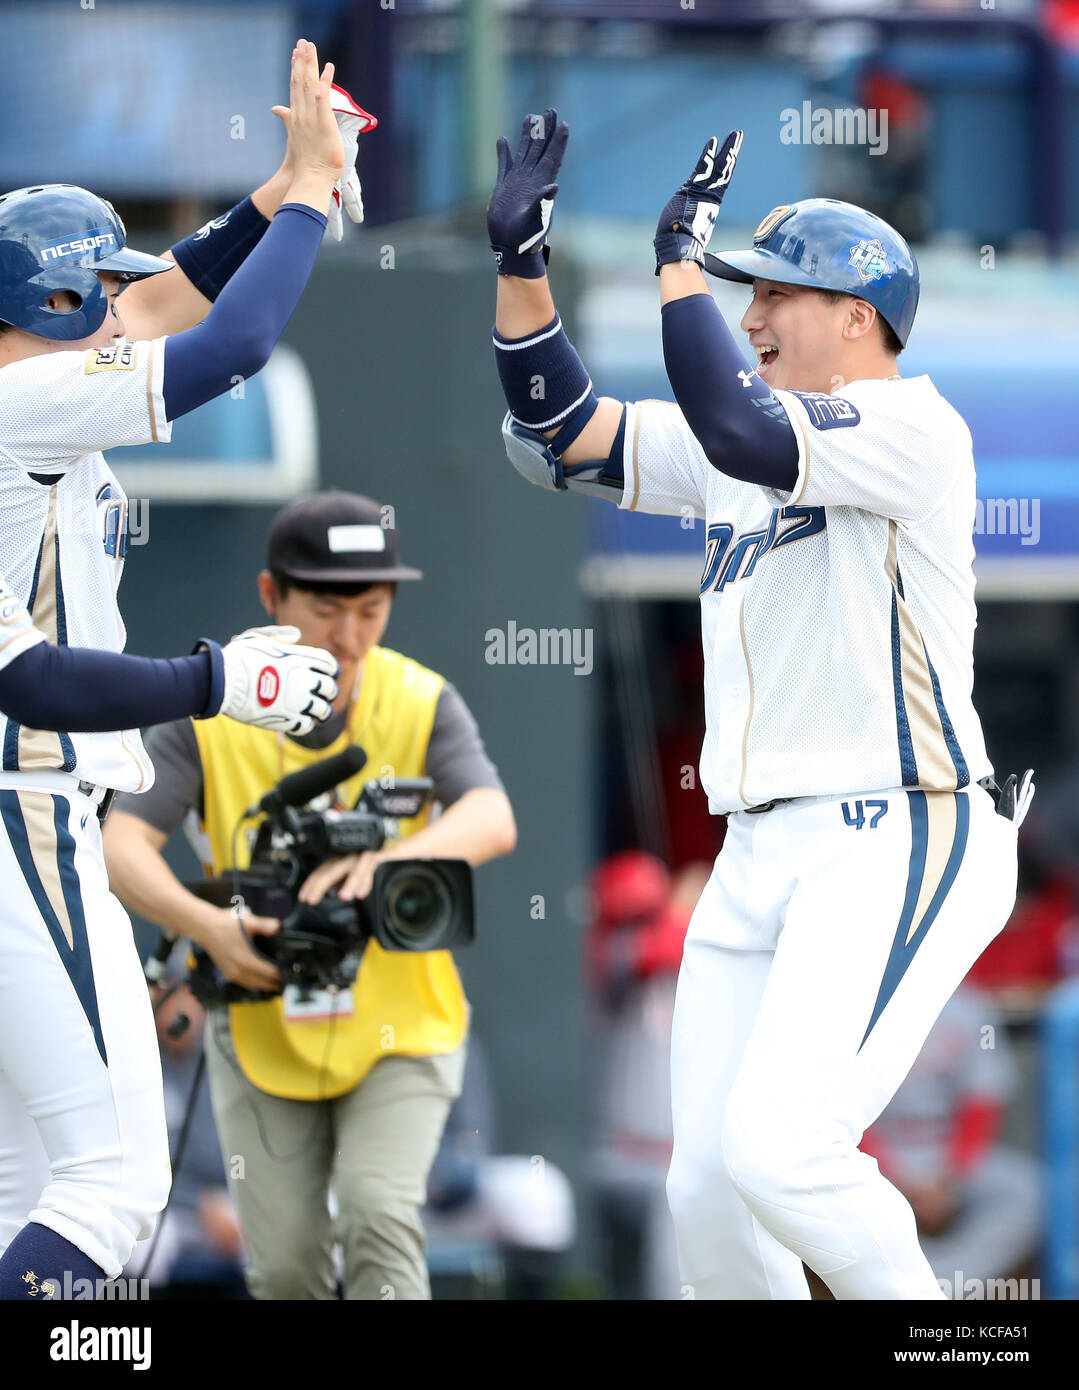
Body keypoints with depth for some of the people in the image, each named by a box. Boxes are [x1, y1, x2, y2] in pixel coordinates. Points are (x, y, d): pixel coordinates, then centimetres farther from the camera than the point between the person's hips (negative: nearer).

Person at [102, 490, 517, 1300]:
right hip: (263, 1032, 1)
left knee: (379, 1214, -21)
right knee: (285, 1264, 0)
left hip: (399, 1029, -1)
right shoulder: (212, 712, -12)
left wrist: (386, 860, -48)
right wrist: (208, 926, -41)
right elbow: (123, 847, -22)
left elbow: (491, 821, -27)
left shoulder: (423, 703, -11)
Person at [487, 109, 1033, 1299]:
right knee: (706, 1191, 3)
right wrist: (521, 262, 8)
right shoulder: (743, 448, 17)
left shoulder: (912, 429, -9)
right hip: (762, 853, 9)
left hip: (899, 845, -9)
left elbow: (735, 429, -24)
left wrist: (679, 256, -15)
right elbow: (560, 435, 18)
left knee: (777, 1152, -23)